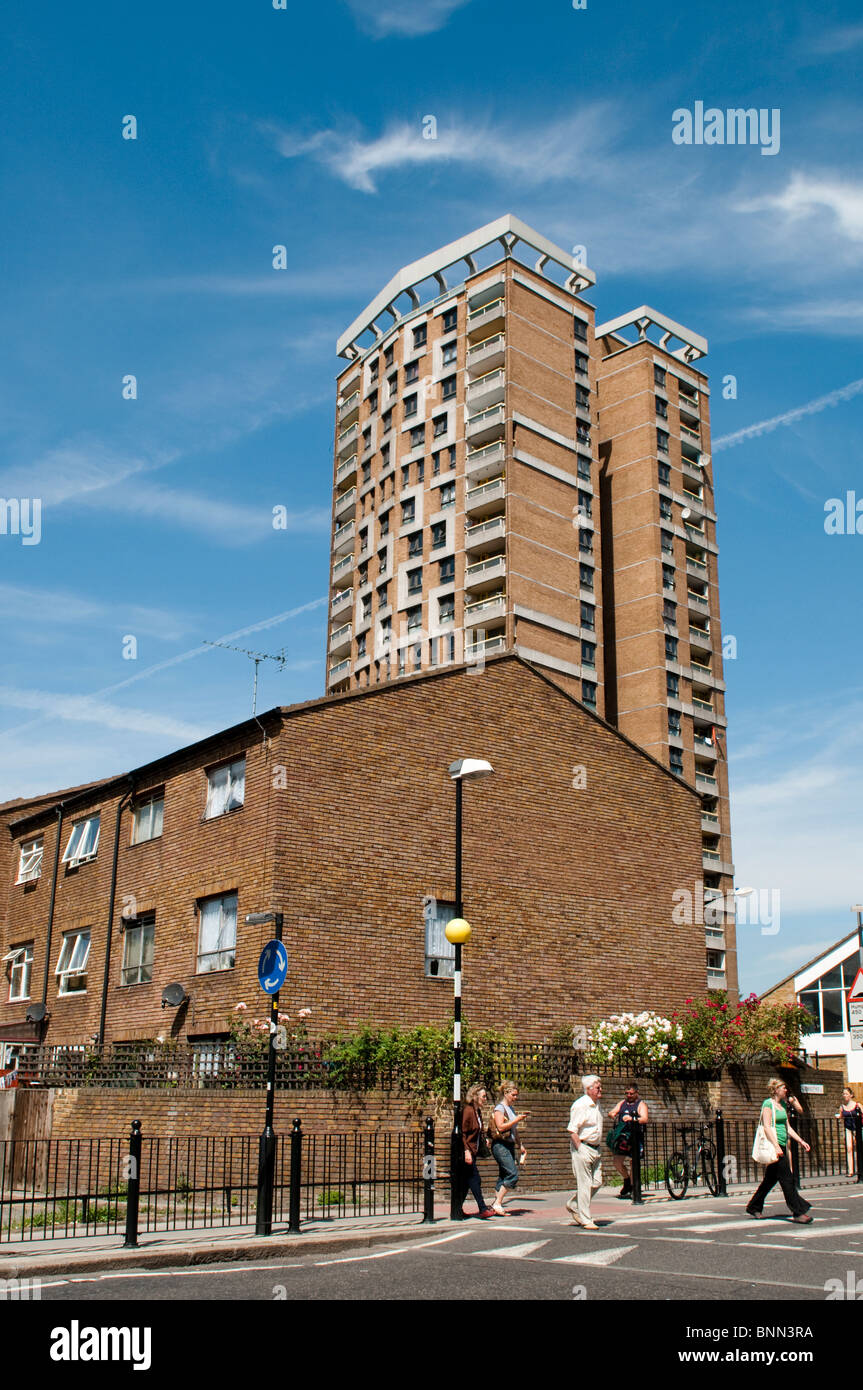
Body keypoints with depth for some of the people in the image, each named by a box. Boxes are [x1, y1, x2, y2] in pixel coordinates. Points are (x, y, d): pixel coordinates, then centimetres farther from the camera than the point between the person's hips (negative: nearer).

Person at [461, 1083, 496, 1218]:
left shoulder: (478, 1112, 14)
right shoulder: (467, 1111, -15)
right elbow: (462, 1133, -18)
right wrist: (466, 1151, -22)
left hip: (473, 1151, 9)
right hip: (466, 1152, -9)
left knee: (467, 1181, 9)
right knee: (475, 1180, -8)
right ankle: (482, 1209, -5)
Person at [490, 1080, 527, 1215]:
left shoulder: (511, 1108, 18)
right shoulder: (499, 1107, -8)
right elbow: (500, 1127, -18)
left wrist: (520, 1145, 22)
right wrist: (517, 1119, -19)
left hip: (509, 1145, 9)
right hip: (500, 1145, -9)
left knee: (504, 1176, 5)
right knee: (513, 1174, -15)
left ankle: (495, 1206, 8)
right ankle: (497, 1204, -10)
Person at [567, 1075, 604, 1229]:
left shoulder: (596, 1103, 12)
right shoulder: (580, 1105, -15)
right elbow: (572, 1130, -17)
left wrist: (599, 1150, 19)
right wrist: (580, 1149, -19)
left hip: (596, 1148, 9)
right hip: (582, 1148, -9)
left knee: (597, 1182, 9)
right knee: (585, 1185, -3)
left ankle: (573, 1205, 27)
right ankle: (586, 1220, 5)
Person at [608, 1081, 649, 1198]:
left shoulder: (641, 1104, 2)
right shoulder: (622, 1103, 18)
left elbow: (645, 1119, -14)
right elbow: (610, 1113, 11)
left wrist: (632, 1119, -31)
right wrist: (613, 1115, -14)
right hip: (622, 1136, 4)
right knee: (617, 1161, -3)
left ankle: (632, 1188, 13)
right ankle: (627, 1179, 23)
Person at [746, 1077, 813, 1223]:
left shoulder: (782, 1104, 17)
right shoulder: (768, 1104, -9)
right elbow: (767, 1127, -16)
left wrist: (801, 1141, 15)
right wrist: (776, 1146, -24)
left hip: (781, 1145, 9)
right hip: (774, 1145, -9)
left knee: (771, 1178, 12)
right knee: (787, 1179, -9)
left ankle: (753, 1207, 22)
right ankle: (798, 1212, -7)